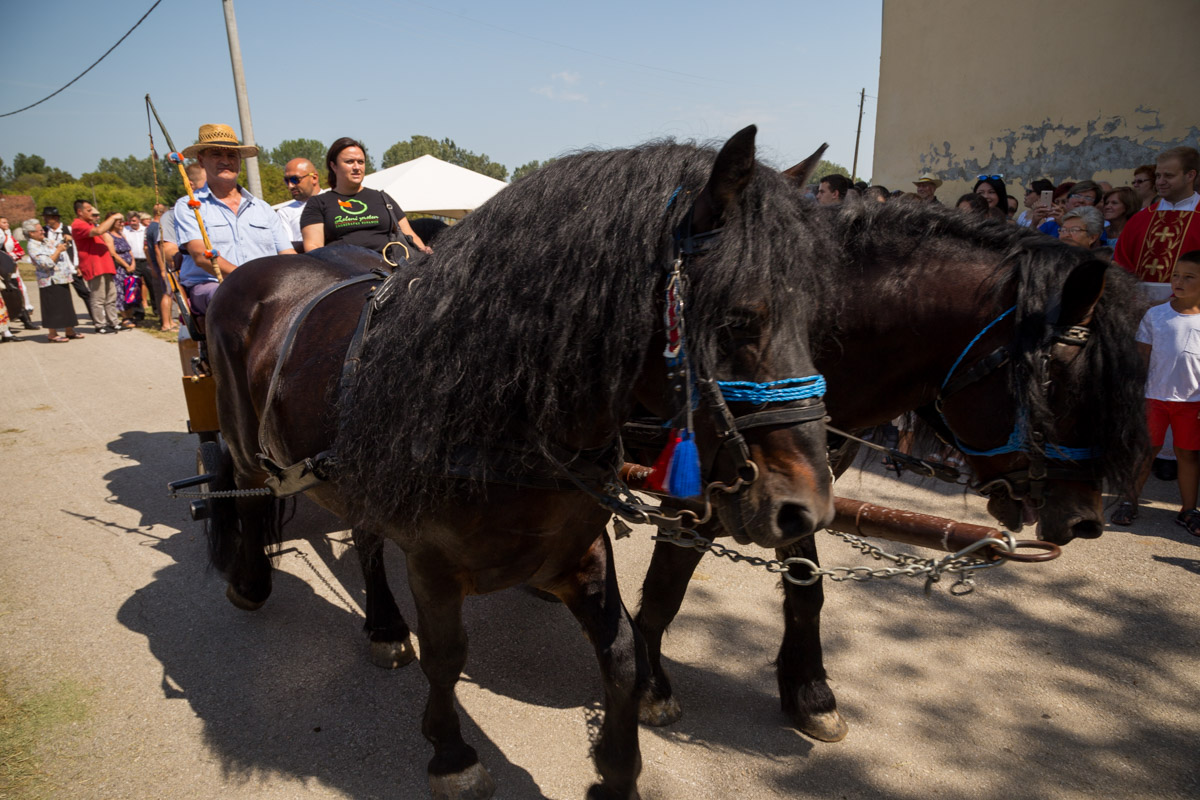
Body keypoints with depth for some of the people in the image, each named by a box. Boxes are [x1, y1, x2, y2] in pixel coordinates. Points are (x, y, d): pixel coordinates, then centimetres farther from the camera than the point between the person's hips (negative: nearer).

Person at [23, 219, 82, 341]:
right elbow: (47, 263, -23)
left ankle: (69, 331, 21)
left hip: (62, 279, 9)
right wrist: (58, 251, -19)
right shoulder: (33, 247, -13)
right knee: (53, 308, -5)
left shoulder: (46, 241, 12)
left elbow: (57, 245, 31)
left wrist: (65, 240, 11)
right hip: (51, 282, -9)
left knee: (66, 305, 13)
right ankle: (52, 334, 3)